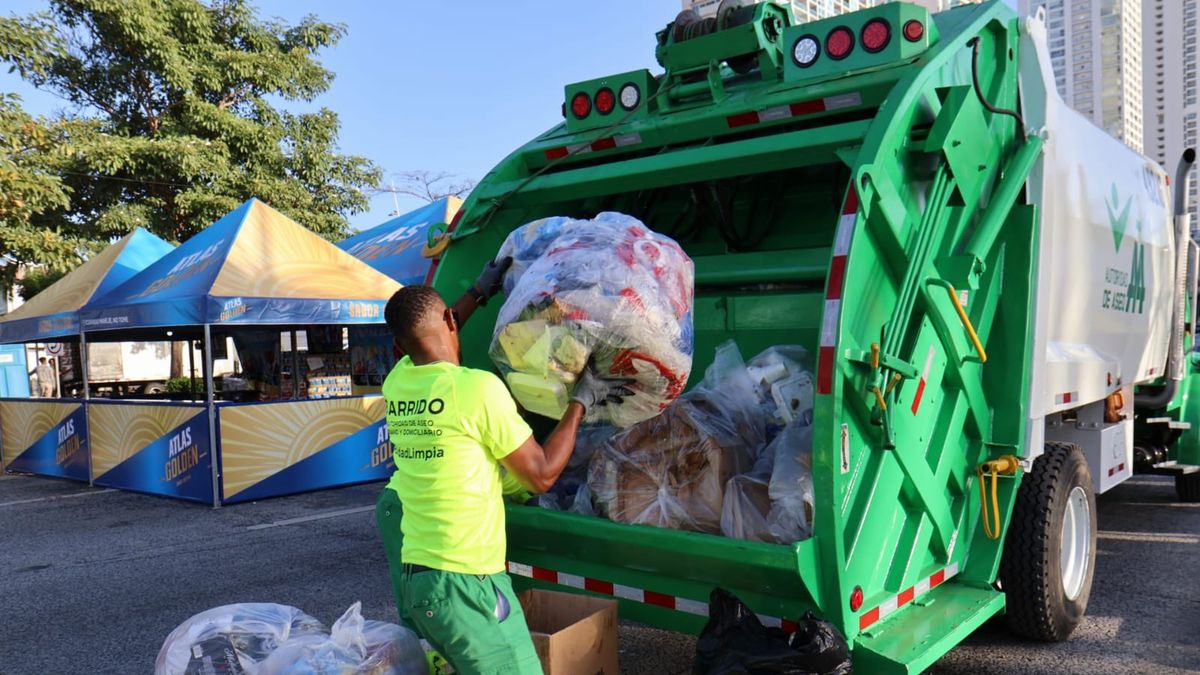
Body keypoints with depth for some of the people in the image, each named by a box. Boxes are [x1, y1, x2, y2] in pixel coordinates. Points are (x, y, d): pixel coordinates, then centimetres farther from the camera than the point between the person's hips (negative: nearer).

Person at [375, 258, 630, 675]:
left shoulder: (396, 382, 4)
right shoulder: (478, 387, -16)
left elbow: (421, 341, 30)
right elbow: (541, 475, -6)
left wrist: (479, 293, 34)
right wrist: (582, 402, 3)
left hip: (408, 574, 8)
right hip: (463, 584, -8)